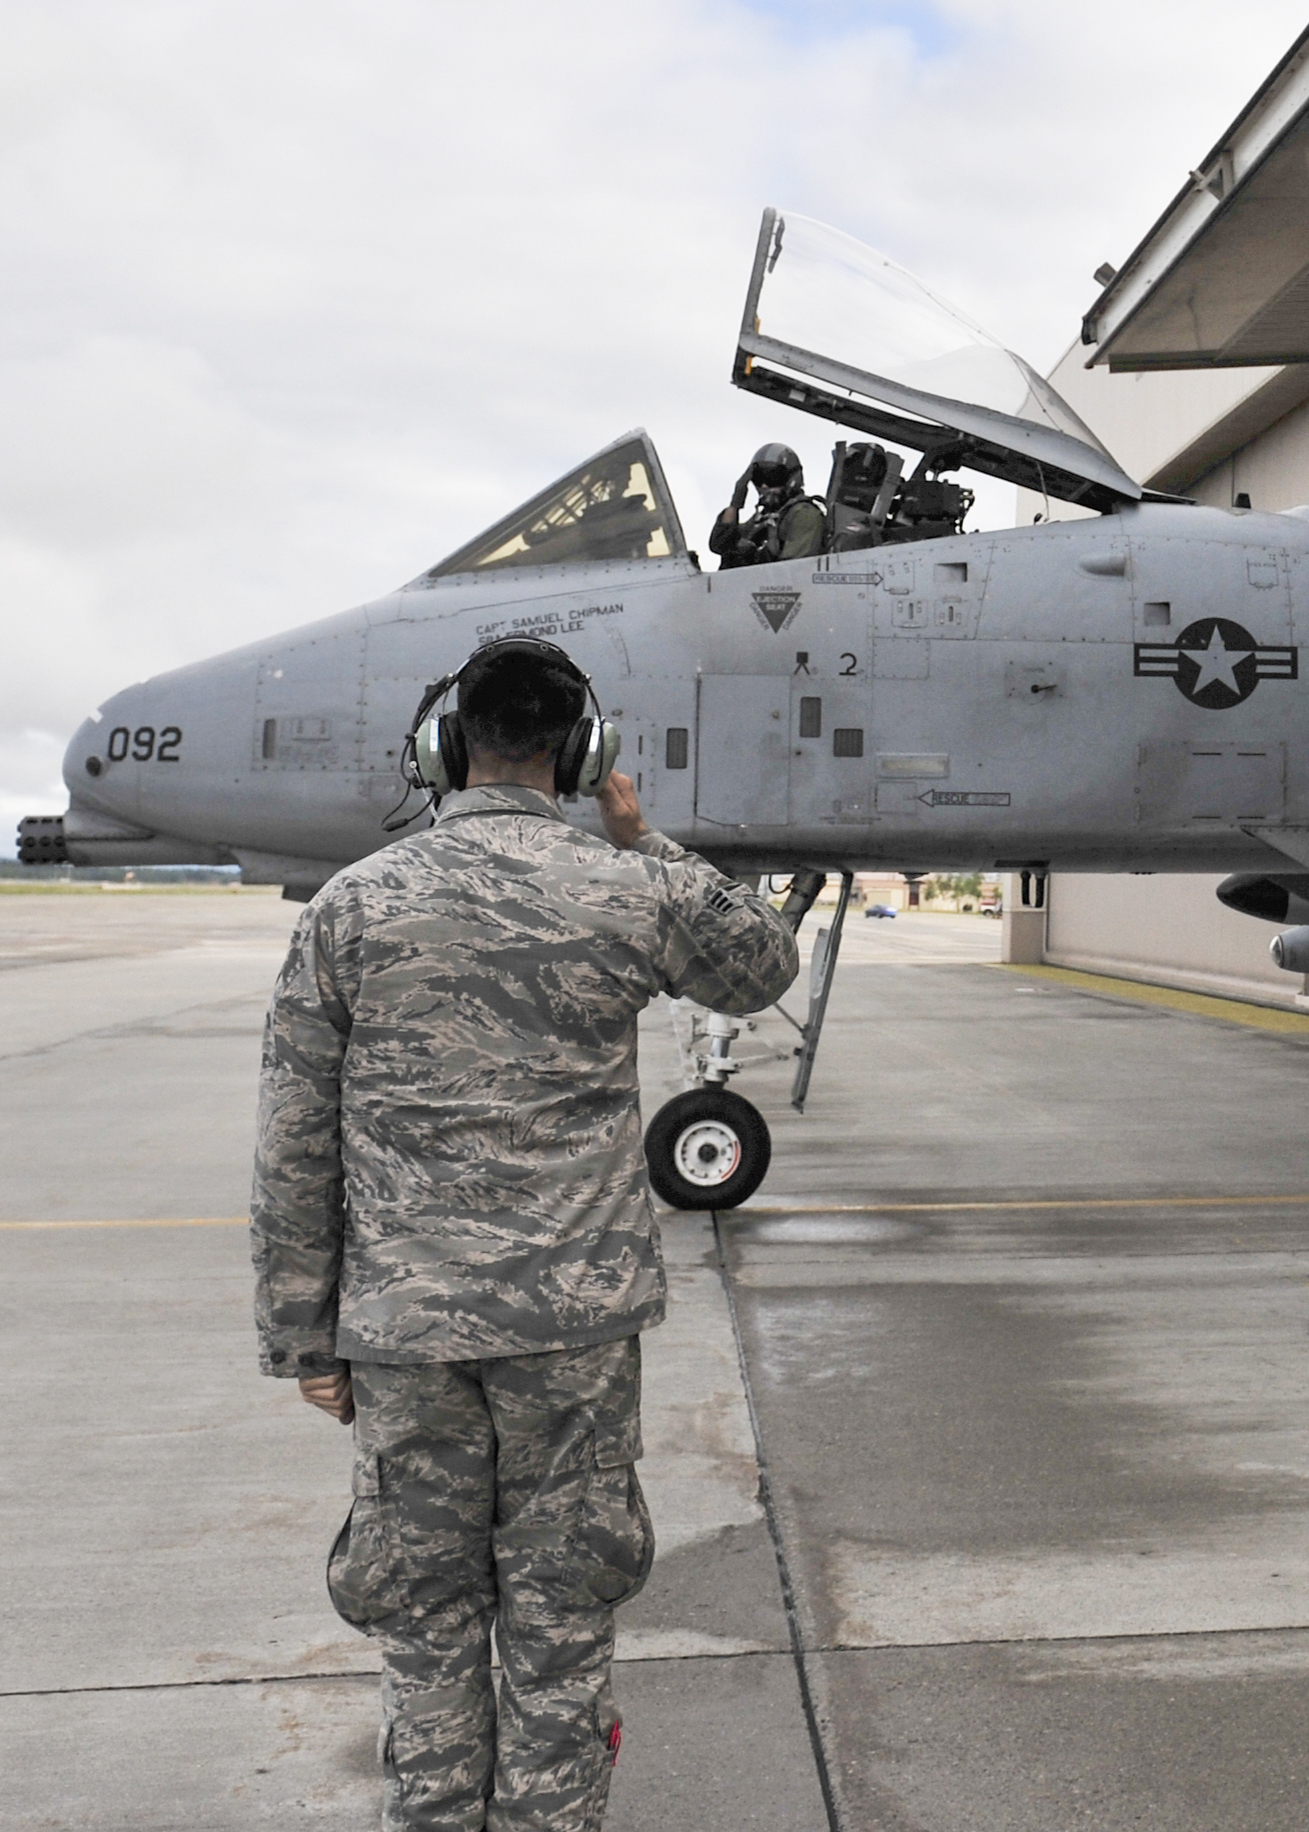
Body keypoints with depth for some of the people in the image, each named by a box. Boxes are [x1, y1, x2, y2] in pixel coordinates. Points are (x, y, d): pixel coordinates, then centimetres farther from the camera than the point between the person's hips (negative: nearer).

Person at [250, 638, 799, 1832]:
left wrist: (304, 1336, 8)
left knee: (424, 1617, 16)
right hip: (575, 1311, 0)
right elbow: (766, 966, 15)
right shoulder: (629, 891, -6)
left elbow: (295, 1145, -1)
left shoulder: (353, 904, -3)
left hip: (405, 1323, 1)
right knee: (560, 1611, 14)